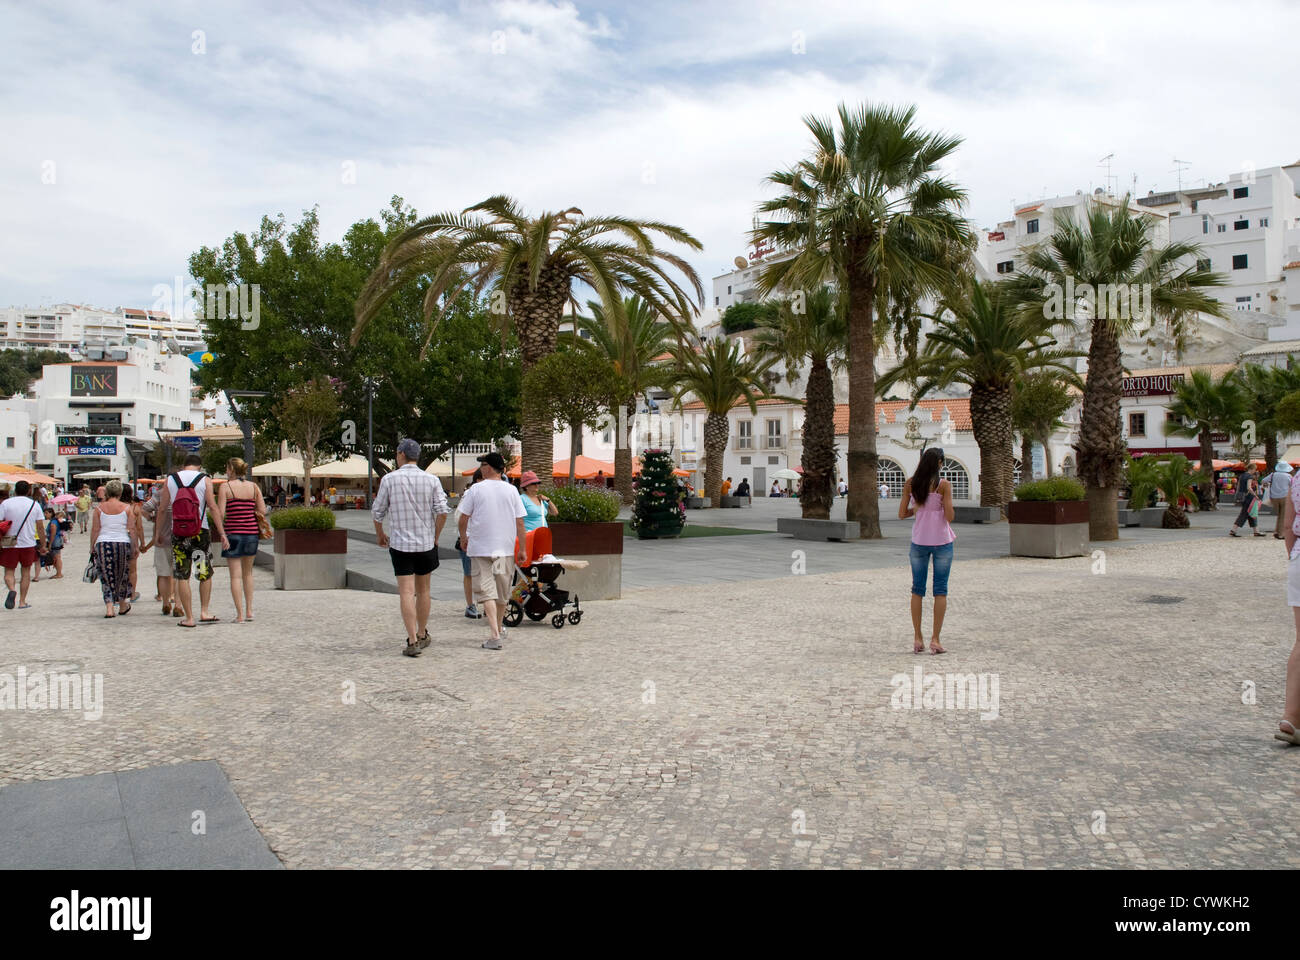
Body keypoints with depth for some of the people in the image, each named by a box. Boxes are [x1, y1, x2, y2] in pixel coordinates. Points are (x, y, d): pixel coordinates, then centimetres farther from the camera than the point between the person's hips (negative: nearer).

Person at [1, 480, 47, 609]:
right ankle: (22, 602, 12)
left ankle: (12, 590, -18)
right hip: (28, 544, 1)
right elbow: (40, 527, 2)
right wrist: (43, 545, 9)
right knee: (26, 572, 12)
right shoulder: (34, 504, 1)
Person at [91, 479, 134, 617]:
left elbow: (95, 530, 2)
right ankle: (122, 606, 26)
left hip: (103, 544, 0)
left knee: (106, 576, 4)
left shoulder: (99, 508, 1)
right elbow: (131, 531, -1)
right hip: (123, 544, 0)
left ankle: (109, 608, -7)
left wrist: (92, 547, 11)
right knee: (122, 575, 14)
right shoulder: (126, 508, 0)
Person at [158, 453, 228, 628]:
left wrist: (157, 533, 17)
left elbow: (162, 509, 7)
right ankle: (204, 612, 10)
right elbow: (213, 508, -6)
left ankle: (189, 618, 5)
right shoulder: (204, 480, -1)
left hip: (178, 534, 1)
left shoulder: (170, 480, 5)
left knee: (182, 577, 4)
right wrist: (222, 533, -5)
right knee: (205, 574, 12)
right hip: (201, 532, -1)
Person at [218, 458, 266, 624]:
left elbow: (220, 514, -10)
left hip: (233, 533, -4)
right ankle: (249, 610, 21)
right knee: (248, 572, 19)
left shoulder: (226, 486, -6)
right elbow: (263, 511, 1)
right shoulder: (254, 486, 5)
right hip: (252, 533, 4)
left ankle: (240, 614, -2)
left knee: (236, 575, 0)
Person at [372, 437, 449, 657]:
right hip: (425, 543, 2)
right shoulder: (431, 480, -1)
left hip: (400, 543, -2)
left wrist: (380, 534, 18)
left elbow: (377, 512, 1)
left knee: (407, 593, -4)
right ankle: (422, 635, 27)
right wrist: (435, 537, 6)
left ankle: (413, 641, -11)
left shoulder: (389, 479, -4)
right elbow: (442, 511, -8)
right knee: (423, 591, 16)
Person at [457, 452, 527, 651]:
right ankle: (498, 630, 32)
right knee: (502, 593, 16)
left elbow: (464, 518, -1)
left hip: (480, 548, -3)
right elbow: (520, 523, 1)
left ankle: (494, 636, -15)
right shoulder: (511, 491, 1)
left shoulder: (476, 489, -6)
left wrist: (463, 538, 17)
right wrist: (522, 549, 9)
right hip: (505, 549, 3)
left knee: (487, 591, -4)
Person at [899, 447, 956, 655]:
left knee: (917, 589, 11)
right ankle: (935, 639, 2)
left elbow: (902, 514, 1)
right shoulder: (944, 485, -10)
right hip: (942, 541, -3)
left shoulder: (910, 484, 0)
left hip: (919, 541, 3)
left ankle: (917, 638, 10)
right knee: (940, 590, 5)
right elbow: (950, 517, -11)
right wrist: (943, 505, 8)